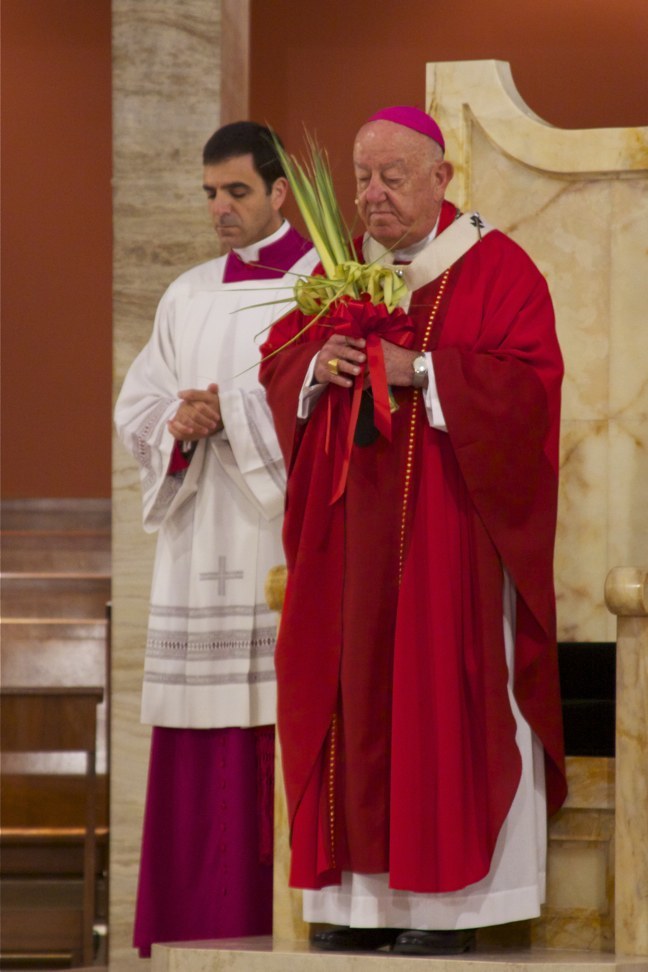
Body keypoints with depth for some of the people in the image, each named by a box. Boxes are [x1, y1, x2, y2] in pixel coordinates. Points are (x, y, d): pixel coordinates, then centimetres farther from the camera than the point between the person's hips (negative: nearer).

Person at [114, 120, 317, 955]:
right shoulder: (188, 297, 18)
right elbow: (136, 406, 15)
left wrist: (231, 412, -15)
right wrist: (176, 424, -6)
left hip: (283, 538, -5)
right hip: (202, 544, 5)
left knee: (287, 728, -10)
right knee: (201, 753, 2)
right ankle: (198, 924, 4)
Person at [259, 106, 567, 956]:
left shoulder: (497, 270, -3)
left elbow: (530, 384, -12)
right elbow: (279, 364, 14)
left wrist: (420, 371, -19)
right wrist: (316, 367, -8)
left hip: (449, 531, -5)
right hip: (349, 536, 5)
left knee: (439, 695, -7)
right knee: (351, 698, 1)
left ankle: (441, 904, -4)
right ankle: (358, 895, 5)